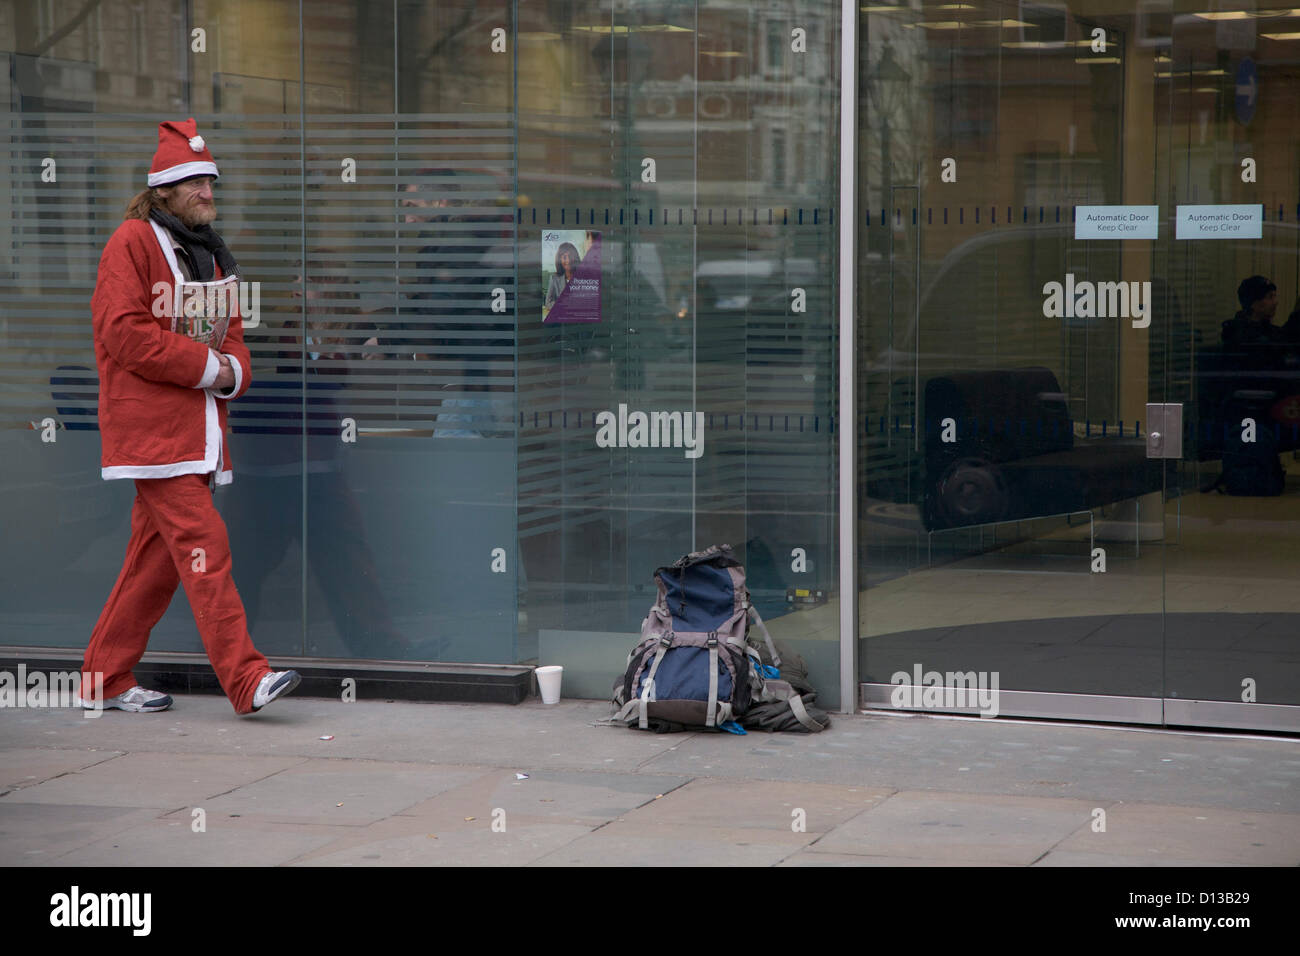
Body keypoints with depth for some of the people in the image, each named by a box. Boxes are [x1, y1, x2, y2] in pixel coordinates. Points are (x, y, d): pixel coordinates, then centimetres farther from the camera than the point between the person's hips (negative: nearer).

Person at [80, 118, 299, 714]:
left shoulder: (209, 253, 20)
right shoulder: (132, 243, -5)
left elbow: (231, 335, 23)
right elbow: (124, 332, -15)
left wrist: (233, 370, -1)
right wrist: (204, 365, -13)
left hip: (198, 432, 8)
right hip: (152, 433, -8)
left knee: (158, 556, 9)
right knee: (204, 546, -15)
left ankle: (107, 677, 18)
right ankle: (245, 680, -19)